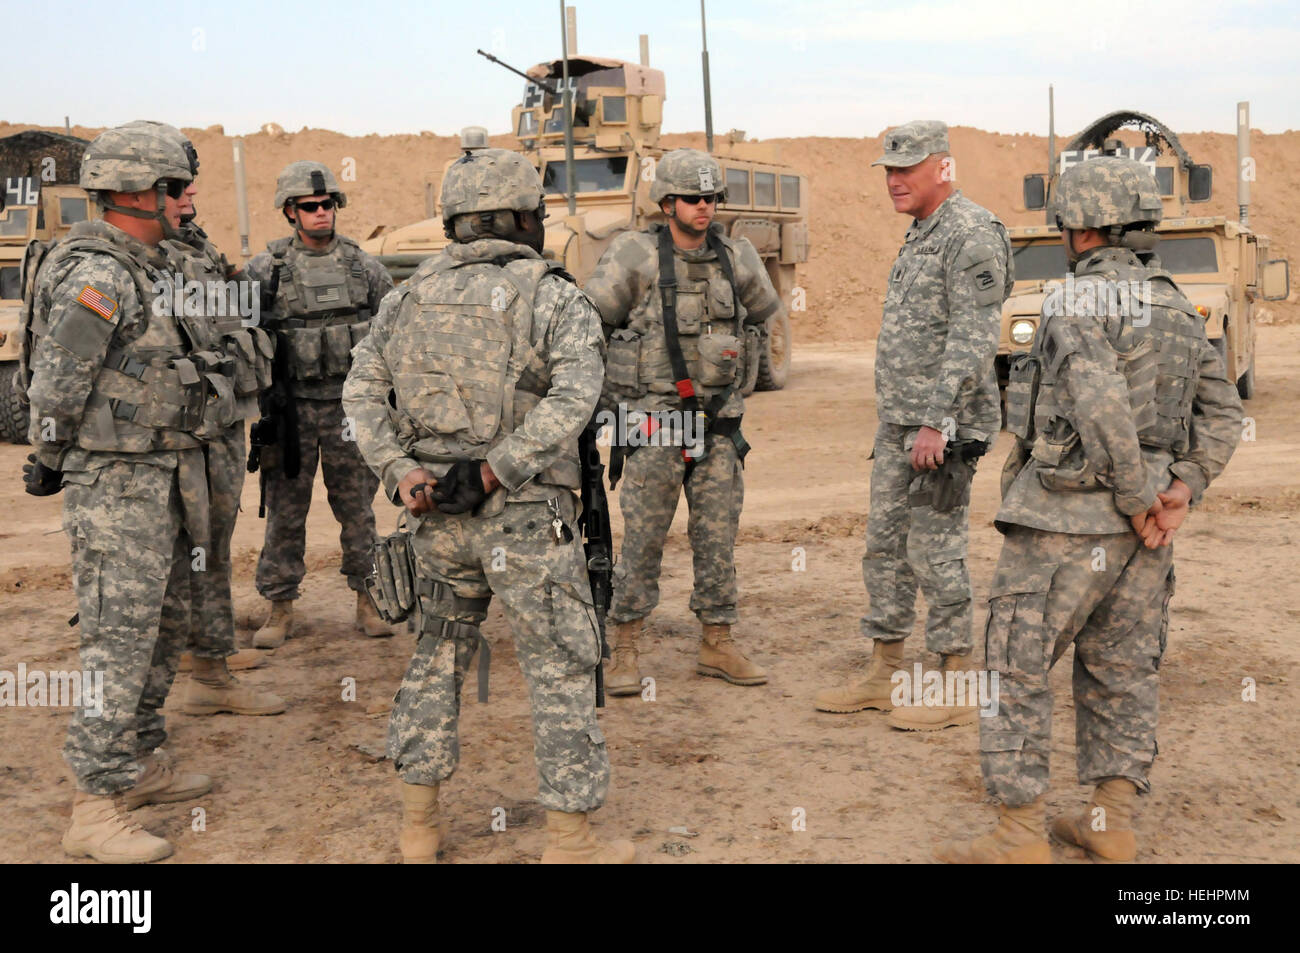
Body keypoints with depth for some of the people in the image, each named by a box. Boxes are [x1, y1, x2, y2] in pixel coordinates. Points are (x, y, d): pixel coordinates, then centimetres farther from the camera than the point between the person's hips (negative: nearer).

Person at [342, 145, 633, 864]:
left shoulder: (410, 296, 9)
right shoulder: (556, 299, -5)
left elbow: (362, 391, 0)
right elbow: (573, 398, -21)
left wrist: (399, 470, -7)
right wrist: (493, 472, -20)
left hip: (438, 517, 5)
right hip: (526, 518, -5)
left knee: (438, 657, 20)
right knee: (562, 670, 5)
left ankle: (417, 830, 26)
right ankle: (570, 845, 11)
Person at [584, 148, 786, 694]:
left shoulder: (735, 258, 5)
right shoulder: (634, 257, -9)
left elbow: (763, 315, 24)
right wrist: (619, 384, 3)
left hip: (718, 423, 4)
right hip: (655, 423, -4)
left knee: (718, 537, 8)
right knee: (642, 541, 0)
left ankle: (718, 646, 19)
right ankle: (624, 651, 12)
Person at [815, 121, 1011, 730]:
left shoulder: (972, 234, -13)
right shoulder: (918, 236, 18)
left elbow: (973, 340, -21)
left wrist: (935, 422, -24)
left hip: (942, 426, -10)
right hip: (897, 425, 10)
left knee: (935, 554, -5)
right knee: (884, 548, 12)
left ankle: (957, 687, 7)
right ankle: (883, 676, 23)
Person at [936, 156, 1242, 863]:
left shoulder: (1078, 302, -14)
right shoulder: (1177, 307, 12)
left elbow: (1102, 408, -26)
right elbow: (1222, 414, 10)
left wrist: (1139, 501, -16)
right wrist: (1183, 489, 1)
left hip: (1064, 518, -8)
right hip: (1139, 526, 8)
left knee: (1014, 669, 1)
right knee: (1120, 671, 15)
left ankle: (1019, 837, 3)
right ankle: (1112, 825, 21)